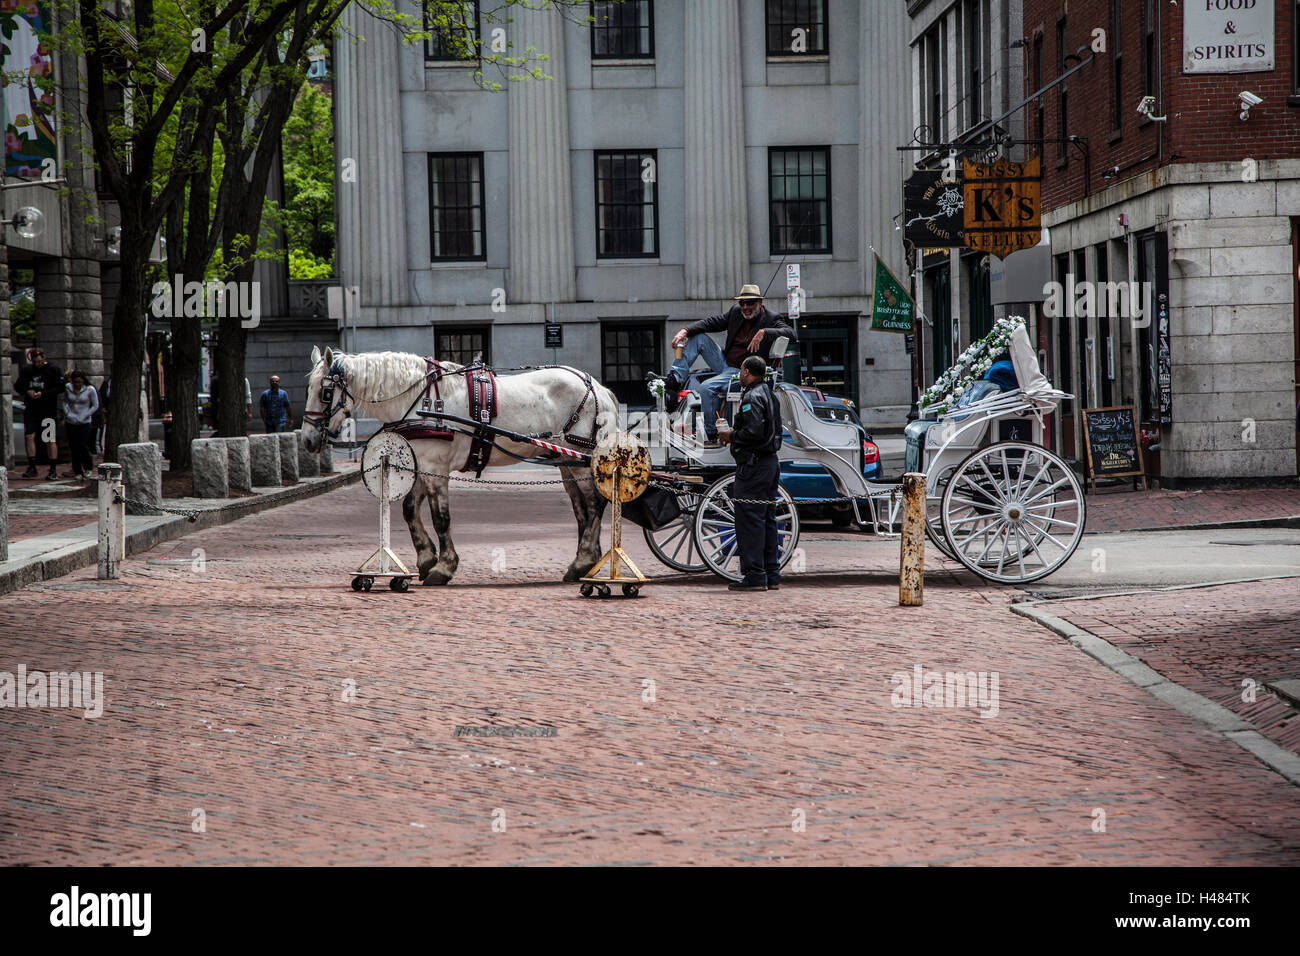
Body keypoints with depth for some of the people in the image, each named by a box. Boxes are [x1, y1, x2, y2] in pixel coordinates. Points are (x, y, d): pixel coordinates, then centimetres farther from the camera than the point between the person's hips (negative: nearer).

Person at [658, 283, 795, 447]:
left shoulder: (771, 319, -12)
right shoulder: (736, 311, 5)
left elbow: (791, 334, -28)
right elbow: (712, 322, 6)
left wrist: (763, 332, -39)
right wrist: (686, 331, -9)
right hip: (724, 362, 8)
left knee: (706, 388, -28)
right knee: (697, 337, 5)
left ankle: (711, 436, -20)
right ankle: (674, 379, -2)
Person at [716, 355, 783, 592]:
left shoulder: (752, 397, -14)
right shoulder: (769, 394, 17)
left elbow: (754, 432, -25)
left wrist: (732, 435, -8)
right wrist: (735, 434, 16)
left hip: (753, 464, -10)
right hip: (771, 462, 10)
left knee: (749, 519, -8)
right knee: (768, 520, 12)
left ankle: (754, 575, -10)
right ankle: (771, 576, 14)